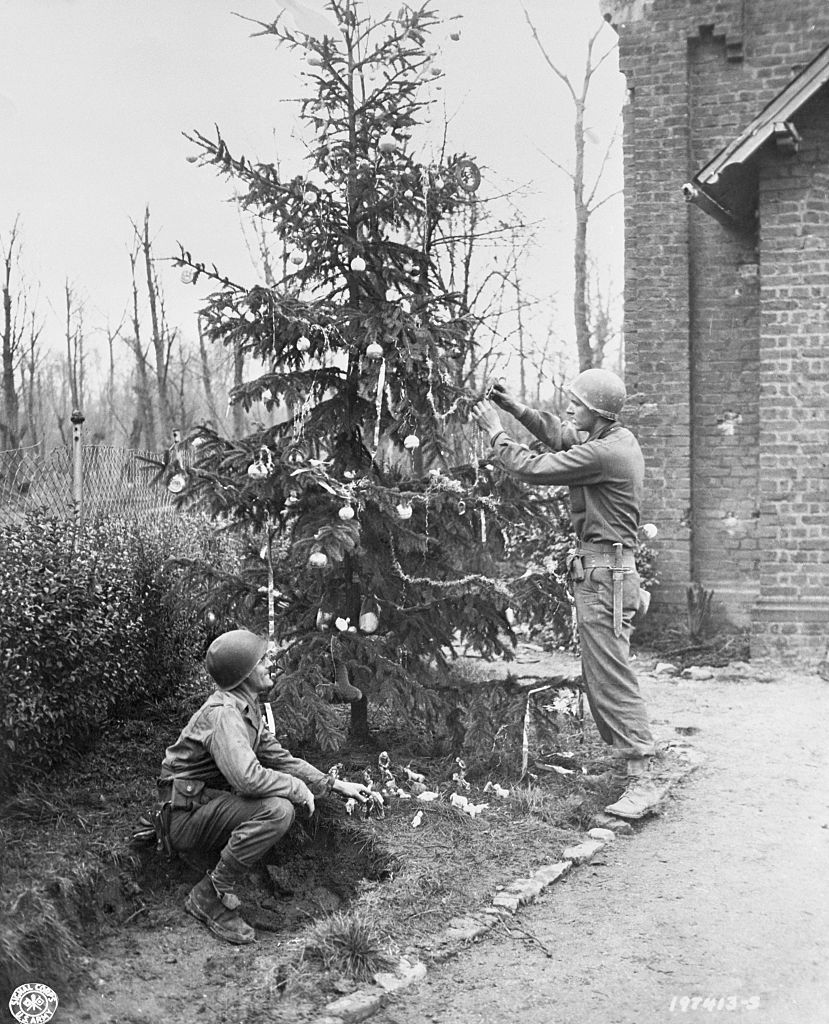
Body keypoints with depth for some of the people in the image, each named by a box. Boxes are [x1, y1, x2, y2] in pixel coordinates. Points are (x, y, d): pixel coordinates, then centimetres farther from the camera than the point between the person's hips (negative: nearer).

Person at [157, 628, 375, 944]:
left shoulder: (247, 709, 11)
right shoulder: (223, 714, -22)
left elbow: (278, 757, 18)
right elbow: (247, 776, -34)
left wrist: (337, 785, 12)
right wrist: (297, 788, -18)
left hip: (208, 804, 10)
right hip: (185, 817, -10)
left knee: (287, 796, 8)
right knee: (277, 809, -27)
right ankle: (210, 896, -16)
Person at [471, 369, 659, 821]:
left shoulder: (603, 452, -20)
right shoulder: (616, 438, 11)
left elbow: (533, 467, -17)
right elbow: (558, 435, 26)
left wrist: (495, 431, -4)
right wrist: (513, 407, 16)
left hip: (604, 575, -11)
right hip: (601, 571, 11)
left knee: (611, 677, -10)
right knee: (600, 676, 14)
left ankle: (640, 782, -9)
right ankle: (629, 759, 18)